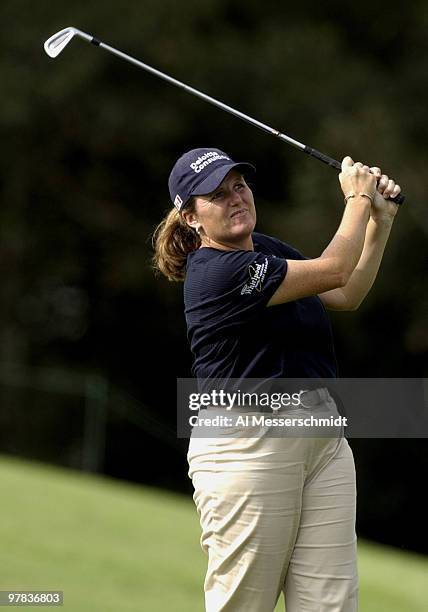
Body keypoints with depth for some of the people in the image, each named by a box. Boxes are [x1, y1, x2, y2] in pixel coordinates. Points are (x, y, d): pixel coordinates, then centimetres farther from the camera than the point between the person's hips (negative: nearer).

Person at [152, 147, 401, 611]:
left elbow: (347, 295, 25)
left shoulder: (266, 249, 14)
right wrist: (358, 198, 1)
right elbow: (333, 270, -14)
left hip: (323, 441, 8)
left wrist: (380, 220, 13)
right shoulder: (217, 272, -15)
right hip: (248, 449, -8)